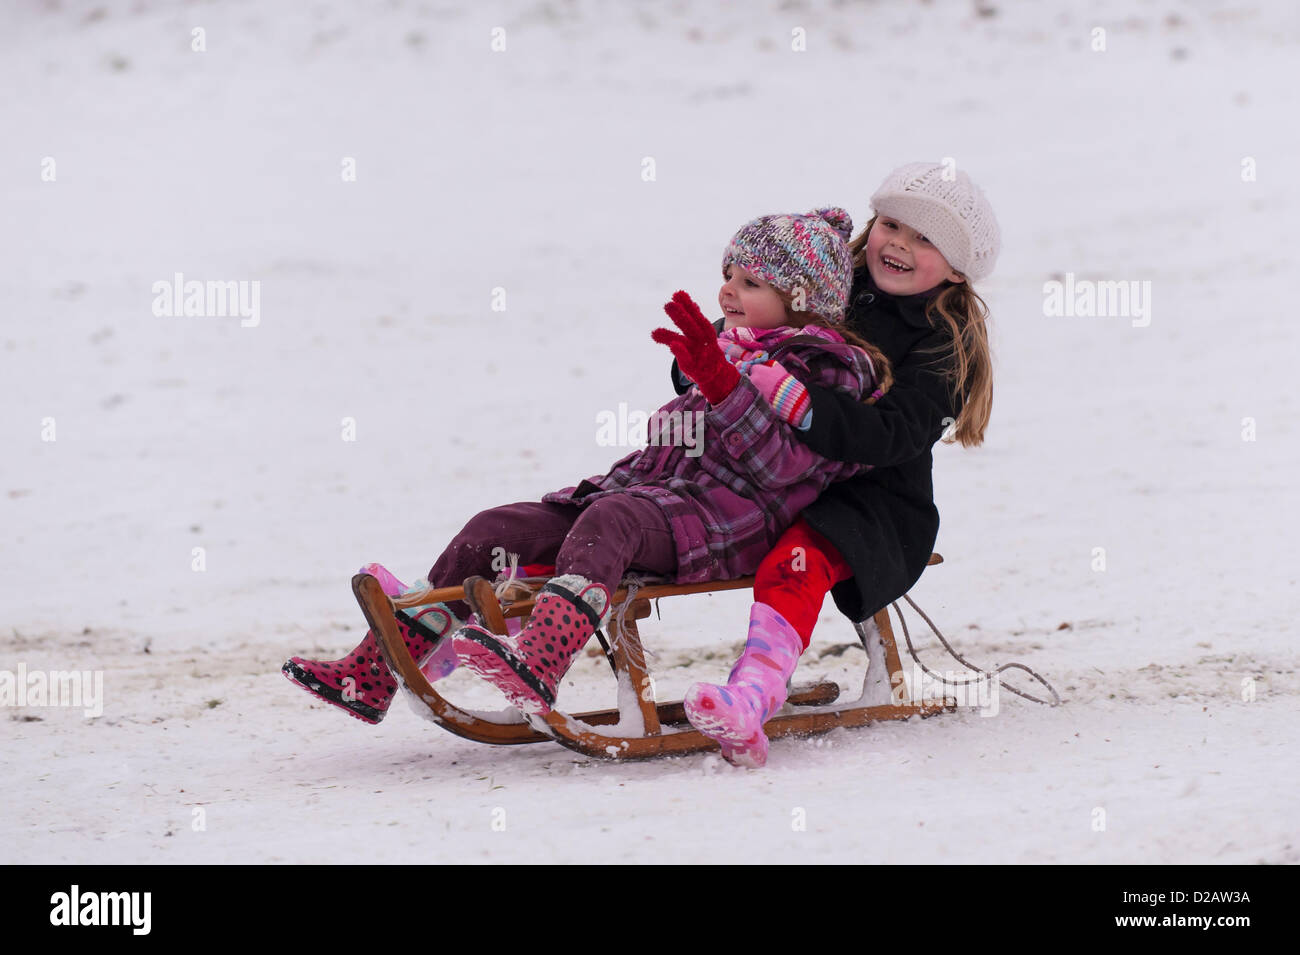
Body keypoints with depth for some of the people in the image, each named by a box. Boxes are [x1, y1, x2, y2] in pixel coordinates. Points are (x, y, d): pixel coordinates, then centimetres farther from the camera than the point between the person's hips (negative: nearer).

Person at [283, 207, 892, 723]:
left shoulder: (826, 371, 0)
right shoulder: (729, 354, 26)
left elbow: (779, 466, -17)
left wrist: (723, 385, -27)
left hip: (727, 521, -9)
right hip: (655, 496, 9)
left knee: (607, 520, -39)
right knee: (494, 529, -5)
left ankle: (536, 667, -64)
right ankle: (370, 676, -11)